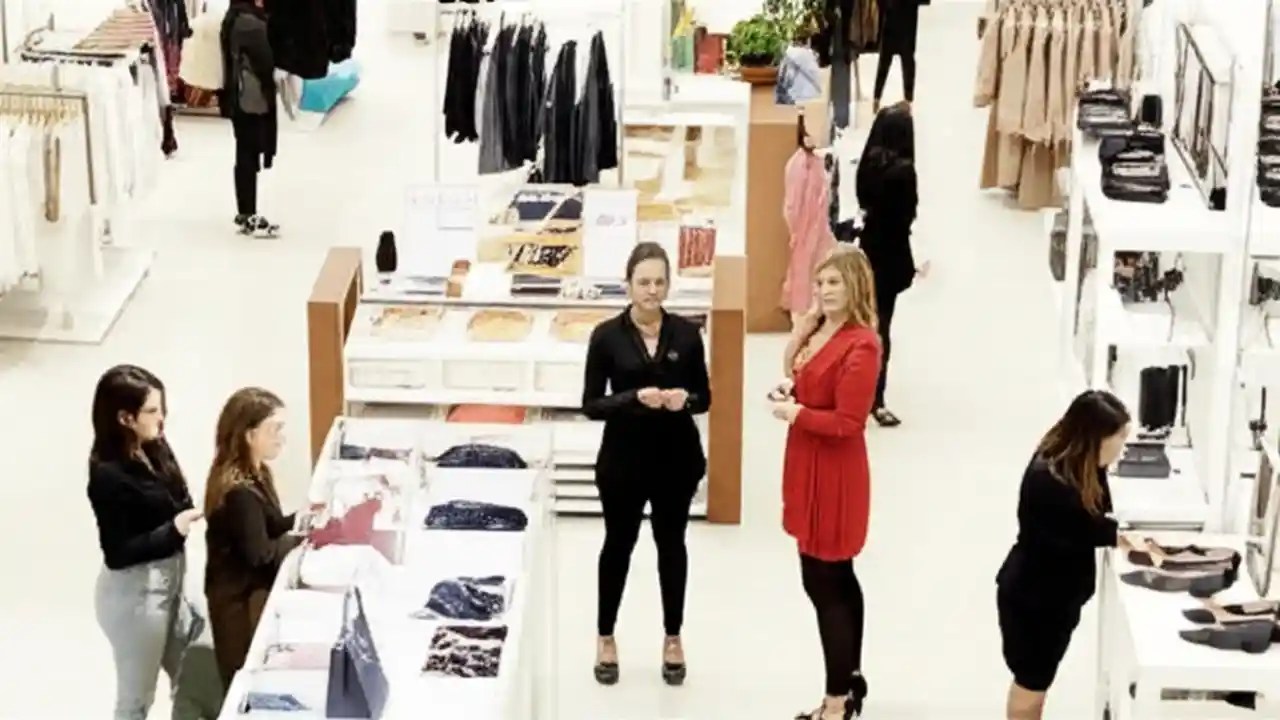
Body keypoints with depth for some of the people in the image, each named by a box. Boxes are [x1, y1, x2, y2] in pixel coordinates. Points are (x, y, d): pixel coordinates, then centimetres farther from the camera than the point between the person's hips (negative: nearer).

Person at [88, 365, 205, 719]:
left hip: (168, 581, 8)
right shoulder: (108, 475, -22)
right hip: (134, 593, -8)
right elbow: (116, 554, -22)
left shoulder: (154, 450, -1)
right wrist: (174, 530, -29)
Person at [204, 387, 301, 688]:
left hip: (255, 590, 9)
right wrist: (305, 539, -16)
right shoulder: (239, 491, -27)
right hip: (240, 599, -9)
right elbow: (259, 553, -22)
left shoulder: (254, 474, 3)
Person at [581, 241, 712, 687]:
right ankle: (605, 637, 29)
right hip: (624, 458, -2)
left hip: (676, 457, 2)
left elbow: (705, 397, 4)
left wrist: (684, 399, -18)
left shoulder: (687, 334, -3)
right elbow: (591, 405, -8)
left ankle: (673, 637, 30)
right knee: (618, 544, 12)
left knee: (671, 543, 14)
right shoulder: (607, 336, -9)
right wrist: (635, 398, -24)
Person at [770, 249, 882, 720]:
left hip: (835, 474, -10)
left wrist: (795, 413, -17)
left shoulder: (861, 345, -20)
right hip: (810, 467, 10)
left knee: (822, 583, -3)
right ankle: (850, 681, 30)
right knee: (838, 579, 18)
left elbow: (848, 422, -22)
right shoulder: (821, 329, 8)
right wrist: (788, 392, -2)